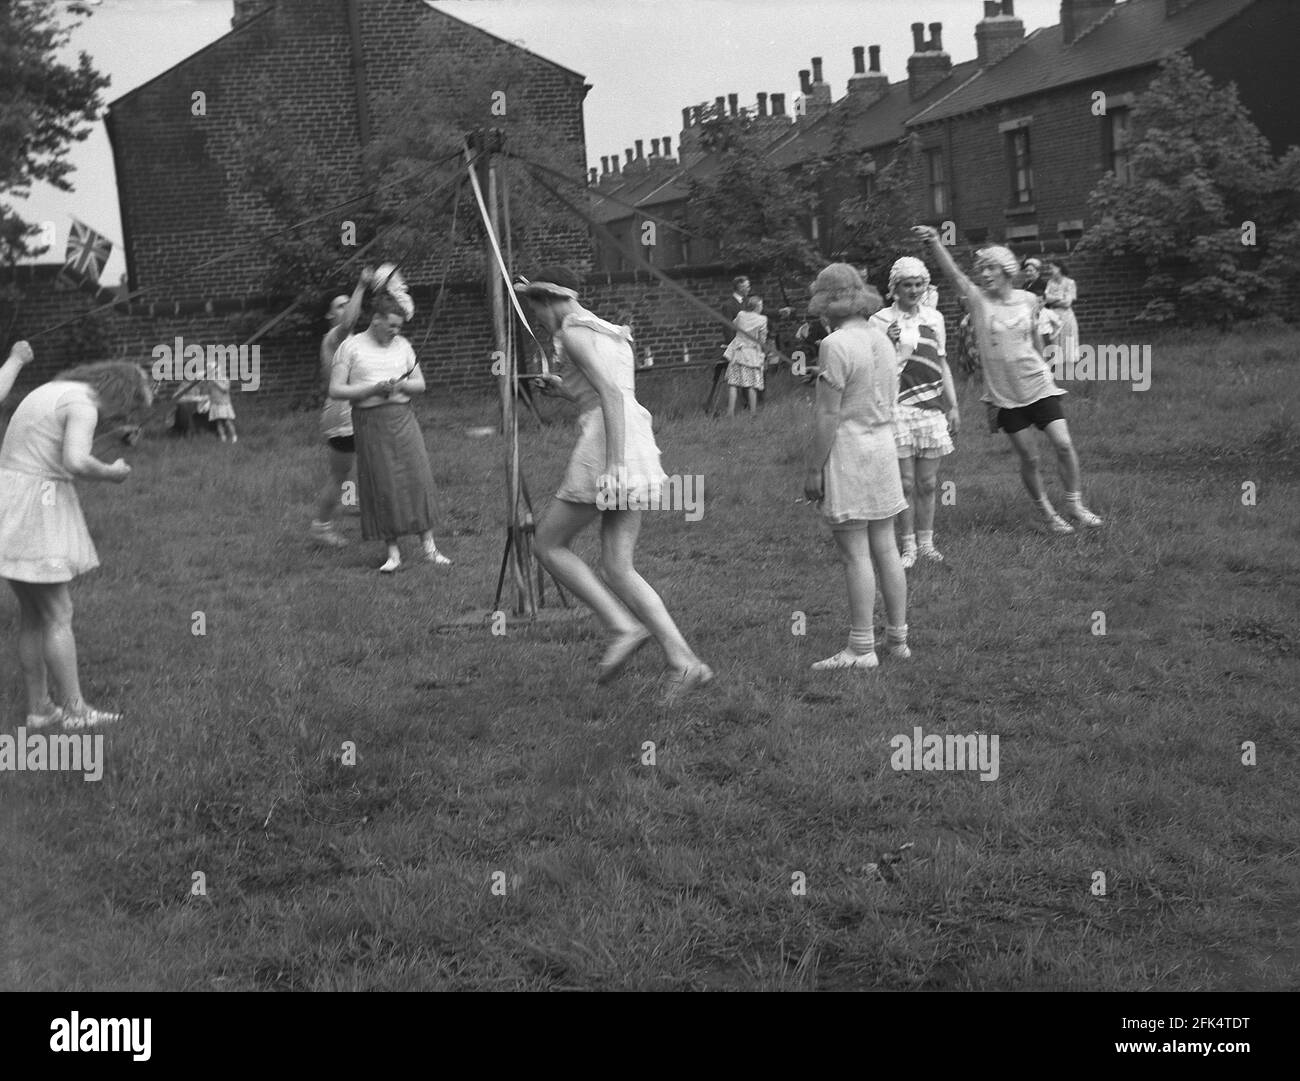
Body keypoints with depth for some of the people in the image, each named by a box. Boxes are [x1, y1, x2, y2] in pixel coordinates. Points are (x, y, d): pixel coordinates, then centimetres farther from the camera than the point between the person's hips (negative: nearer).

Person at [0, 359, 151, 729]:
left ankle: (39, 708, 19)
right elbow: (76, 463, -28)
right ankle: (75, 709, 7)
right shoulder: (83, 406, -13)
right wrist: (112, 473, -9)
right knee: (59, 617, 1)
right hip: (32, 513, -9)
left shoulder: (51, 393, 17)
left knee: (33, 615, 15)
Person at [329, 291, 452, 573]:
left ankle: (428, 546, 4)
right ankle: (393, 552, 5)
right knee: (382, 484, -3)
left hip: (403, 416, 3)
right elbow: (335, 390, -4)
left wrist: (402, 385, -7)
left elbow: (420, 384, 15)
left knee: (418, 476, -4)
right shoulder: (351, 346, 0)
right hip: (369, 420, -3)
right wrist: (373, 389, -14)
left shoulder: (402, 345, 11)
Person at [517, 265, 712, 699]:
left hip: (605, 448, -9)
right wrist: (566, 389, 31)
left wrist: (613, 465, -24)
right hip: (638, 447, 9)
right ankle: (683, 661, -5)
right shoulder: (612, 333, 23)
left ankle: (624, 626, -5)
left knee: (549, 544, 6)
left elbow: (612, 396, -18)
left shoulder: (574, 334, -6)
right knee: (618, 570, 7)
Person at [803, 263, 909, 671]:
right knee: (886, 549, 12)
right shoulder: (881, 338, 10)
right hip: (883, 445, 8)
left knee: (855, 555, -4)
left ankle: (861, 648, 0)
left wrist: (813, 469, -13)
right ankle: (898, 639, 19)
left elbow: (828, 414, -17)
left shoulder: (836, 344, -14)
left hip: (847, 452, -8)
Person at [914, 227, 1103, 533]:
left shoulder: (1027, 300, 0)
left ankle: (1074, 503, 12)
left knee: (1063, 444, -8)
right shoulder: (978, 299, -7)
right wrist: (934, 242, -37)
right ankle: (1046, 513, 22)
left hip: (1038, 384, 1)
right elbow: (953, 272, -22)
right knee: (1028, 459, 3)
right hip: (1004, 393, -1)